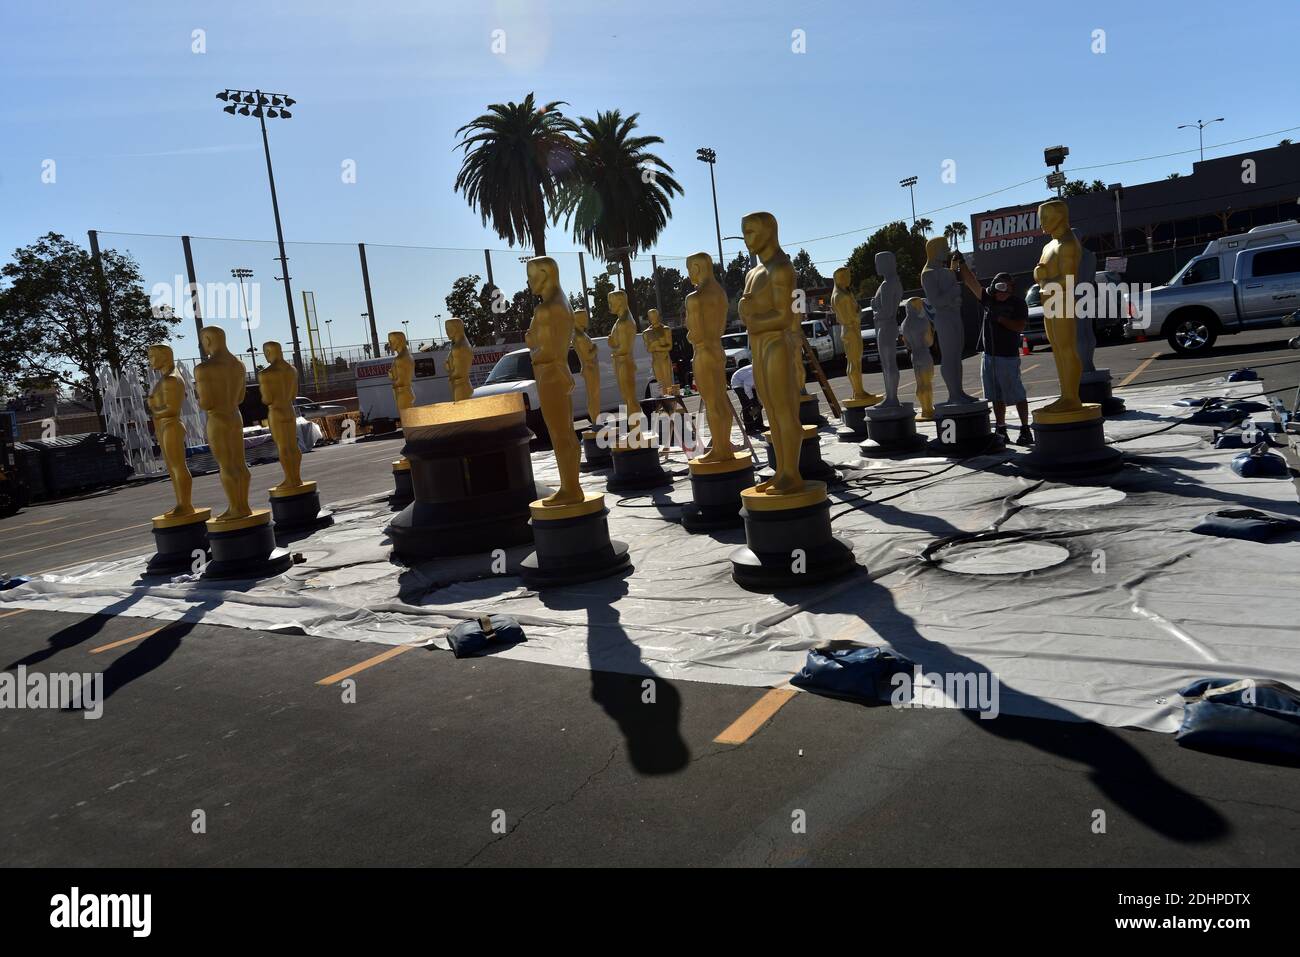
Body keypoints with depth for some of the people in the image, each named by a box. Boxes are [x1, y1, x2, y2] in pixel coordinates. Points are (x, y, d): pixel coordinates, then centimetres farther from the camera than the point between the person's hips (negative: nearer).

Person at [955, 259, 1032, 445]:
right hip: (989, 356, 6)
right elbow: (971, 283, 7)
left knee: (1016, 394, -4)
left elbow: (1020, 326, -13)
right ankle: (1000, 429, 18)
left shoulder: (1017, 303, -4)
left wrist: (1000, 318, -16)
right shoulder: (989, 299, 10)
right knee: (996, 396, 11)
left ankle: (1025, 430, 1)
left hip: (1008, 356, -6)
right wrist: (961, 264, 1)